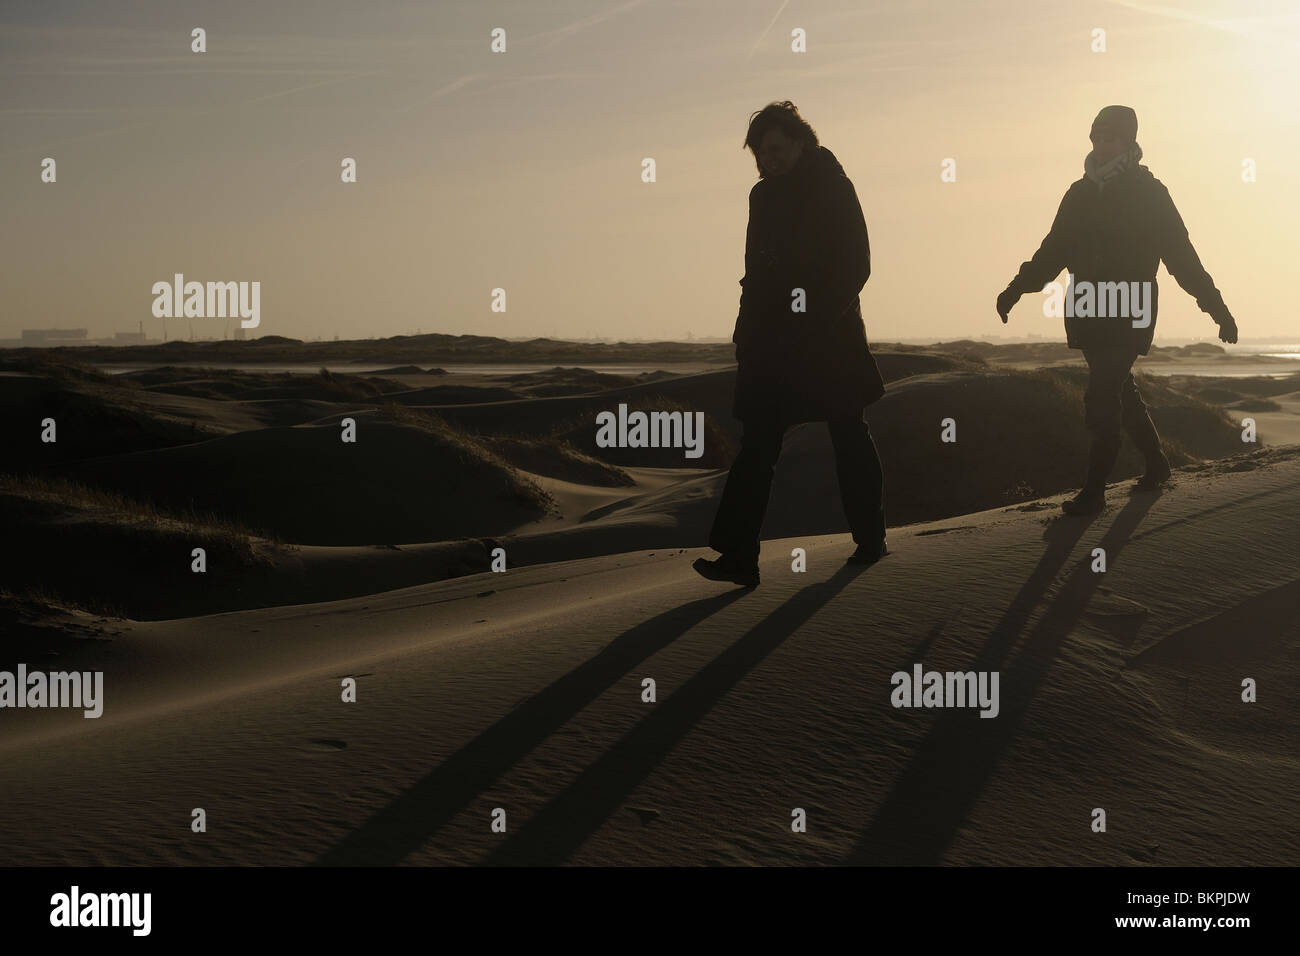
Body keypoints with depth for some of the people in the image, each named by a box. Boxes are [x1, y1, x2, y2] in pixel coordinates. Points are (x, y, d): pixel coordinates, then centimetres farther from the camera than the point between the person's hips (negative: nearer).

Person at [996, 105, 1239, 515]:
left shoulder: (1148, 194, -4)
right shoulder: (1081, 194, 11)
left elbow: (1182, 256, -4)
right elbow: (1054, 251, 17)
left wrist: (1217, 309, -7)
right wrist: (1018, 287, 7)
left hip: (1127, 316, -6)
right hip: (1088, 313, 6)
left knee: (1103, 400, -14)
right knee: (1119, 392, 16)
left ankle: (1094, 491, -11)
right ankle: (1156, 463, 34)